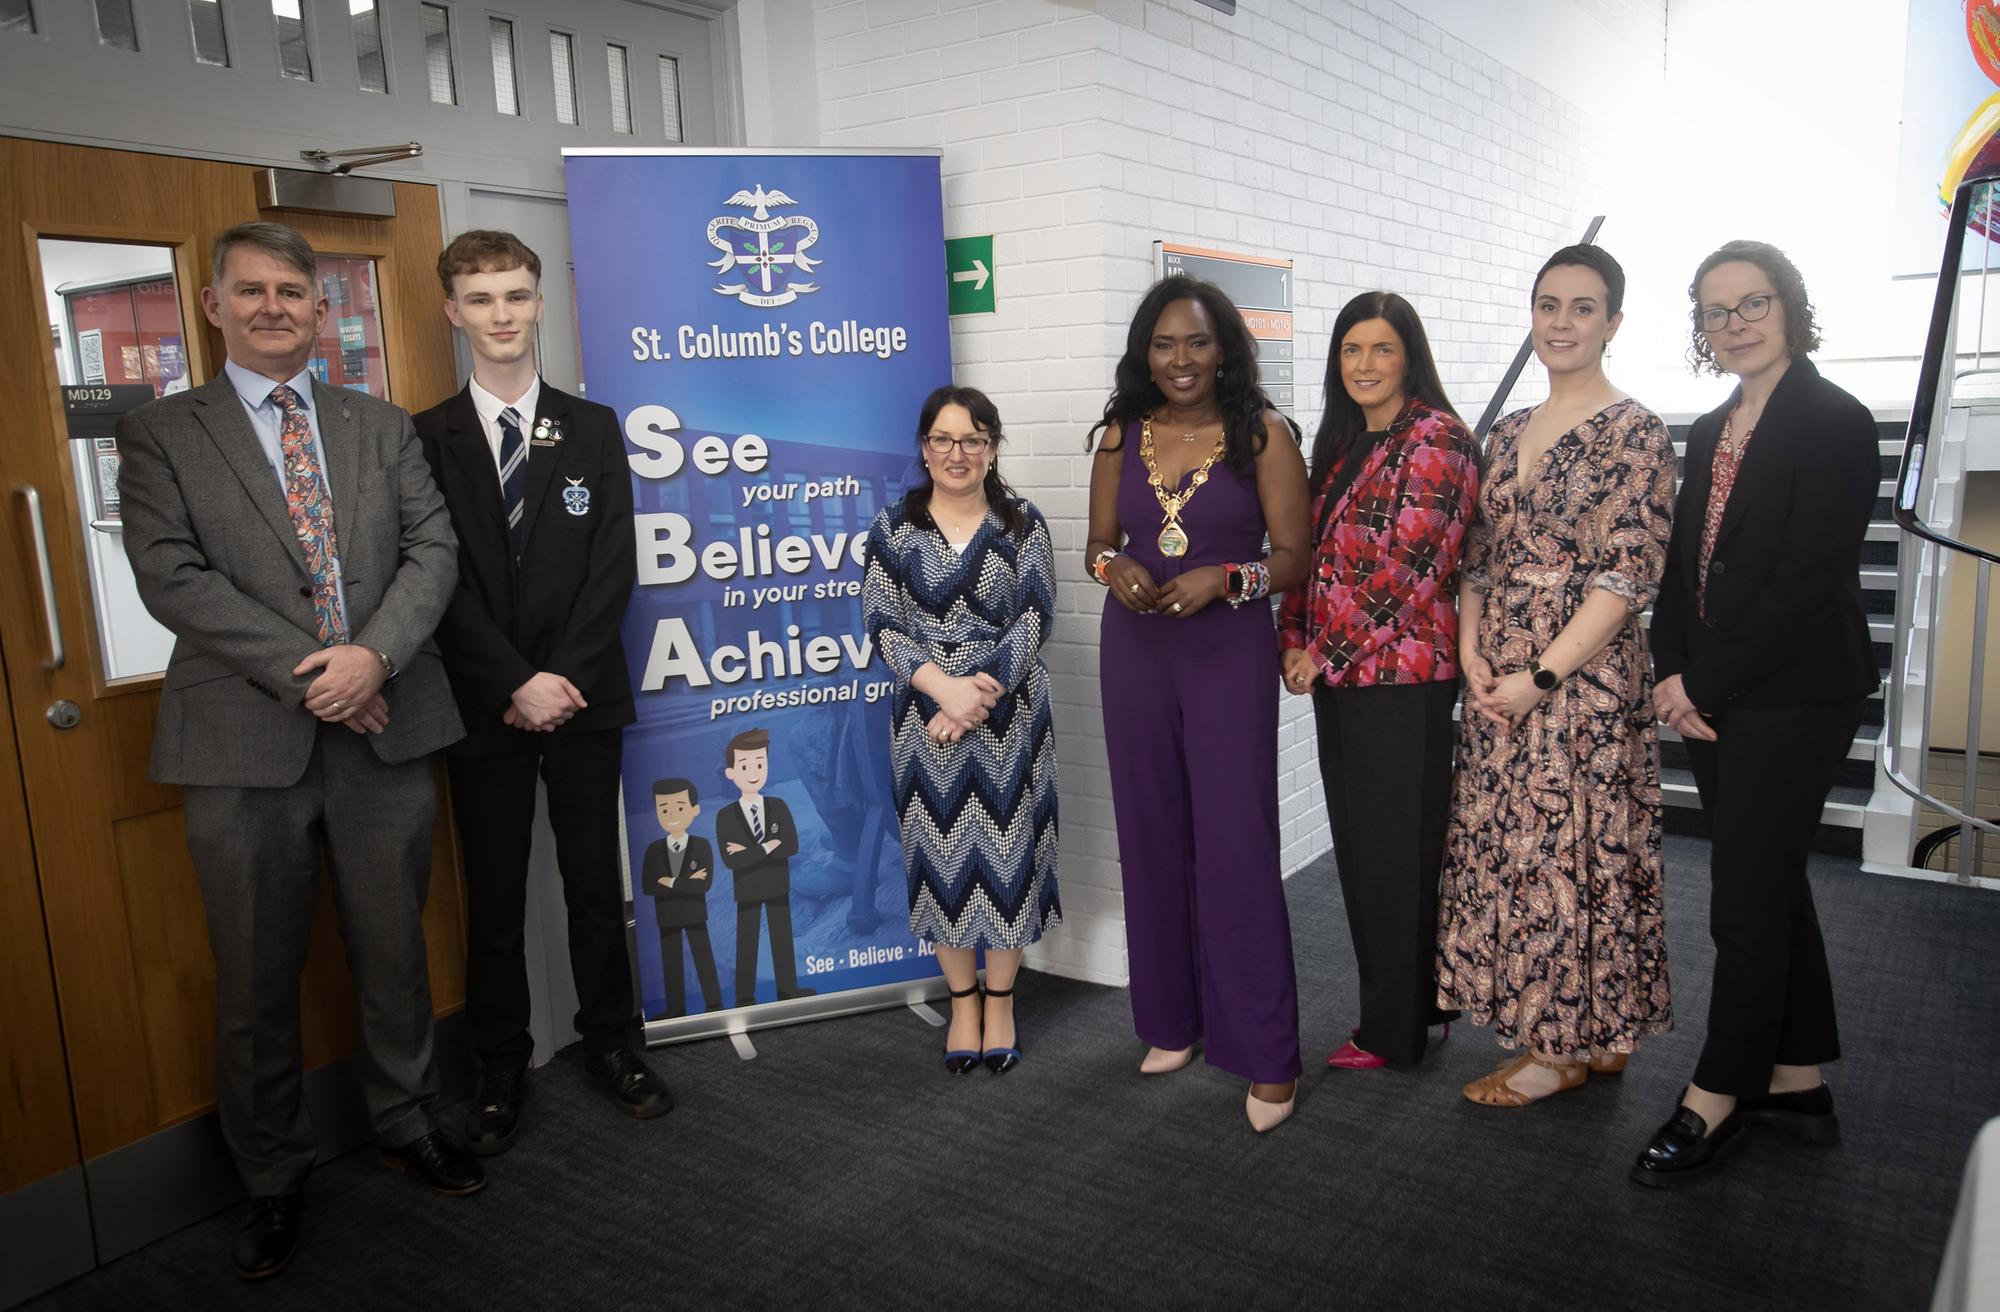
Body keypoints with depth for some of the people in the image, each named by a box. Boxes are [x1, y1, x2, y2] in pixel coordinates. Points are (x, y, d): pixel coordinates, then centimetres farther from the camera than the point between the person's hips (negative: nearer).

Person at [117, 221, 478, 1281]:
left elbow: (433, 548, 2)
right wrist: (305, 671, -16)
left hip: (385, 733, 2)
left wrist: (375, 655, -15)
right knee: (256, 979, 9)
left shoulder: (383, 428, 11)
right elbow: (171, 576, -8)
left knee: (395, 953, 14)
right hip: (247, 744, -2)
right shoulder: (160, 433, 3)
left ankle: (406, 1125, 33)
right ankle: (272, 1178, 28)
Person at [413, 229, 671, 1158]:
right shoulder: (424, 438, 1)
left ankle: (609, 1045, 25)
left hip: (582, 694, 1)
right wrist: (516, 685, -14)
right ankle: (501, 1070, 22)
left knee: (595, 882, 9)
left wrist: (563, 677, -11)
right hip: (481, 703, -1)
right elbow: (442, 582, -6)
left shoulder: (593, 429, 6)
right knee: (494, 898, 8)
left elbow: (613, 567, -1)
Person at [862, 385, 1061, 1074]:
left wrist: (979, 696, -16)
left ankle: (1000, 1002, 20)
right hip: (925, 714, 1)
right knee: (943, 855, 7)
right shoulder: (893, 526, 3)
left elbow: (1034, 618, -6)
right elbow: (881, 622, -3)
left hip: (1008, 713, -1)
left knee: (1005, 852, 4)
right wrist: (944, 687, -17)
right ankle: (963, 999, 24)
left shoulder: (1022, 523, 1)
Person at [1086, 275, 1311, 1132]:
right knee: (1153, 837, 9)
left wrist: (1222, 579, -21)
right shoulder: (1121, 434, 7)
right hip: (1135, 651, 4)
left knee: (1236, 845, -6)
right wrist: (1114, 568, -10)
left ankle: (1266, 1055, 5)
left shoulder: (1264, 435, -4)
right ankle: (1174, 1020, 25)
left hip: (1228, 652, -4)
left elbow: (1295, 557, -4)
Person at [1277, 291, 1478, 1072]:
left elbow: (1406, 565, -17)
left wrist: (1327, 653, -14)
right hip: (1338, 676, 8)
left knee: (1398, 848, 2)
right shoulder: (1340, 444, 15)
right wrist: (1295, 642, 2)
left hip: (1402, 674, -8)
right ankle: (1416, 1004, 29)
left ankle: (1395, 1028, 16)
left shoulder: (1436, 439, -10)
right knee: (1358, 845, 14)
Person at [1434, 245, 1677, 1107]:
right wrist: (1472, 654, -3)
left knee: (1572, 846, 1)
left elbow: (1630, 574, -13)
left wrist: (1542, 676, -16)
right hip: (1496, 675, 7)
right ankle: (1545, 1026, 26)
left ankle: (1575, 1044, 18)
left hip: (1584, 671, -6)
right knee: (1499, 840, 10)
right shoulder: (1508, 434, 13)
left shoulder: (1633, 431, -7)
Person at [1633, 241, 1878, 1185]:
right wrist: (1673, 674, -3)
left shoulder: (1833, 423, -10)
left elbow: (1808, 583, -17)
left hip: (1792, 699, -8)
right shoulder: (1710, 432, 13)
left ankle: (1717, 1099, 12)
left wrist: (1706, 685, -14)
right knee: (1774, 887, 15)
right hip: (1710, 696, 8)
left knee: (1745, 902, -2)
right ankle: (1797, 1082, 27)